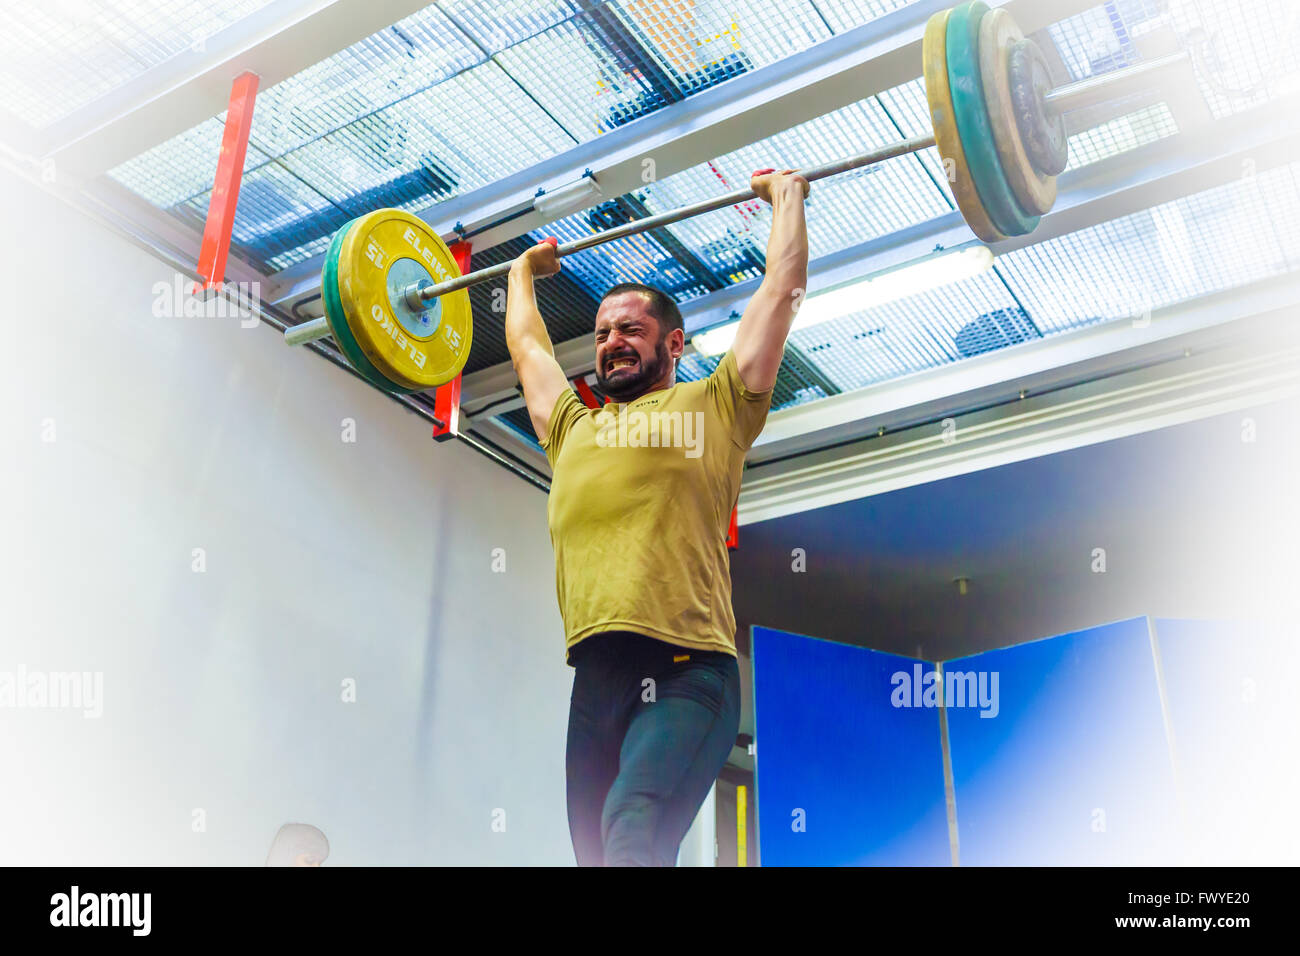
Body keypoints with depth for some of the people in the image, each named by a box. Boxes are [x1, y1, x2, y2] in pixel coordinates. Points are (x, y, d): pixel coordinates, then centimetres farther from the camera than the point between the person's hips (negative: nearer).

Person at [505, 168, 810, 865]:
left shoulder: (712, 407, 14)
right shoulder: (572, 428, 26)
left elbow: (781, 290, 17)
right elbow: (525, 347, 42)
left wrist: (786, 197, 28)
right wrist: (523, 272, 55)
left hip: (686, 670, -5)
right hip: (595, 677, 6)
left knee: (634, 826, -27)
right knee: (595, 852, 3)